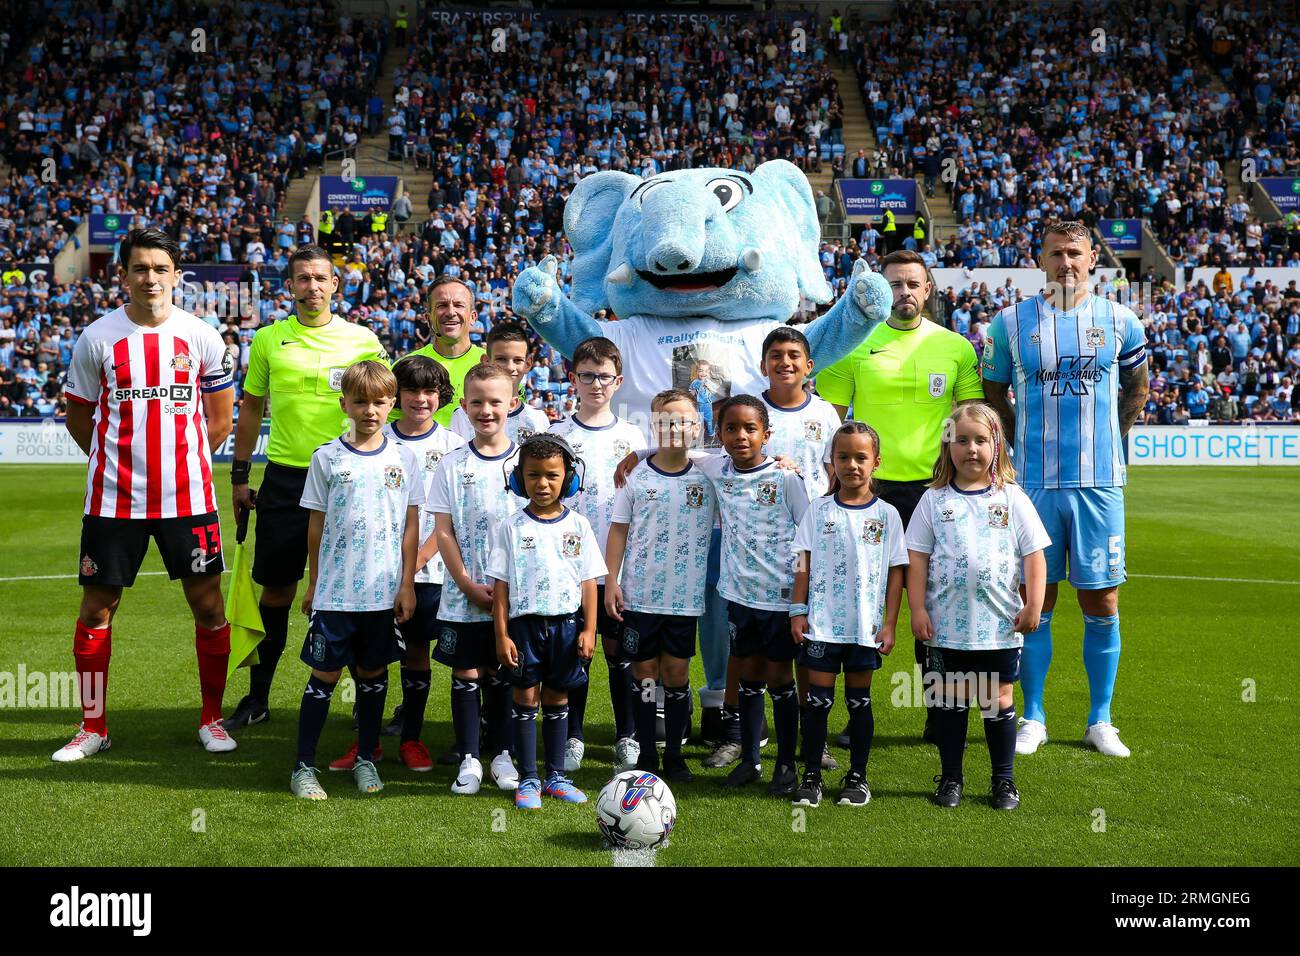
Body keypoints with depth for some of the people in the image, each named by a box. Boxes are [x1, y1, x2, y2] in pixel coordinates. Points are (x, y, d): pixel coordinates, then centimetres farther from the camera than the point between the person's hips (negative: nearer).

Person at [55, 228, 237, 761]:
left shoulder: (202, 337, 1)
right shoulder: (97, 338, -1)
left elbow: (218, 419, 10)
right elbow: (78, 417, 9)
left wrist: (183, 462, 6)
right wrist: (116, 464, 6)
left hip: (187, 496, 0)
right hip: (113, 498, 0)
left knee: (208, 605, 3)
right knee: (97, 607, 4)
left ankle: (212, 719, 19)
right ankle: (93, 728, 18)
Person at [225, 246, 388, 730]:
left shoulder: (362, 340, 2)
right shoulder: (268, 339, 6)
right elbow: (251, 408, 13)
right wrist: (239, 476, 10)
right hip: (284, 478, 1)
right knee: (276, 590, 6)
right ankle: (257, 697, 17)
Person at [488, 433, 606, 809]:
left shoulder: (577, 525, 4)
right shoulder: (511, 527, 0)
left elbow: (589, 581, 5)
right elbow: (501, 584, -1)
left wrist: (589, 629, -1)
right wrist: (501, 635, -5)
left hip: (567, 622, 1)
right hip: (525, 622, -1)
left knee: (557, 698, 9)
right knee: (525, 697, 2)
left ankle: (556, 776, 19)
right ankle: (528, 779, 11)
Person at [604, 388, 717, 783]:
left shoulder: (707, 477, 0)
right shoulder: (636, 477, -1)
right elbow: (618, 531, 3)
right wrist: (611, 581, -1)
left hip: (685, 596, 0)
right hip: (639, 594, 0)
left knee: (676, 673, 6)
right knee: (644, 672, 7)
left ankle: (674, 754, 18)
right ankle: (646, 754, 17)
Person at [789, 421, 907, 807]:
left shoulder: (886, 514, 2)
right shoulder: (819, 510, 3)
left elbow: (895, 572, 3)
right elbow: (804, 564, 5)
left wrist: (889, 625, -1)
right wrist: (798, 611, -2)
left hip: (866, 626, 0)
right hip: (822, 622, 0)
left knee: (859, 700, 9)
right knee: (818, 699, 2)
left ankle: (857, 776, 19)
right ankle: (811, 777, 11)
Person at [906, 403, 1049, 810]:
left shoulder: (1013, 499, 2)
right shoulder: (934, 500, 2)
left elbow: (1034, 555, 3)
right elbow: (917, 558, 2)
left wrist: (1033, 606, -4)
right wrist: (918, 609, -4)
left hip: (1000, 624, 0)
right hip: (946, 624, 0)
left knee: (998, 699, 7)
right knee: (950, 700, 8)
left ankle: (1004, 780, 19)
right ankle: (950, 777, 20)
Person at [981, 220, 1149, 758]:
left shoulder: (1119, 321, 4)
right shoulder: (1011, 323, 2)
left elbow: (1136, 392, 19)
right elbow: (993, 395, 13)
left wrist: (1105, 440, 13)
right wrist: (1029, 445, 9)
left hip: (1099, 481, 1)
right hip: (1034, 482, -1)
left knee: (1102, 603, 4)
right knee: (1035, 601, 5)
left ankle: (1100, 721, 17)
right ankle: (1033, 718, 17)